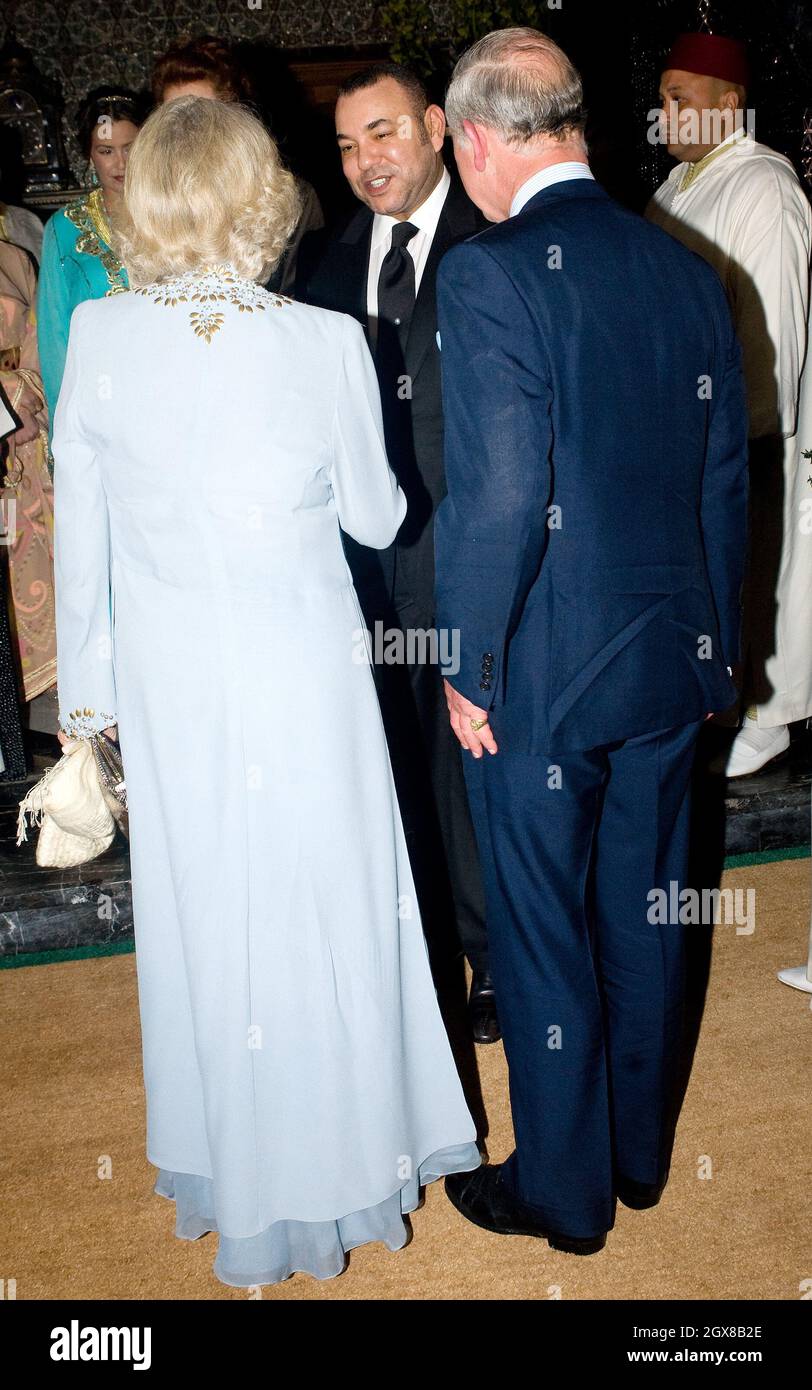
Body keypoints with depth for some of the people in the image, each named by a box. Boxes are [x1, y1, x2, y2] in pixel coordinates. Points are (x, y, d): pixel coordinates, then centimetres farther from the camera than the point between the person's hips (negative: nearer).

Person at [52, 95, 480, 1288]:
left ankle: (223, 1184, 41)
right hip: (306, 679, -2)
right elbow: (375, 518, -1)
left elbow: (80, 529, 0)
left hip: (170, 683, 3)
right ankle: (330, 1174, 36)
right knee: (323, 917, 15)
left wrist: (88, 681, 12)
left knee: (200, 917, 19)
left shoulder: (99, 339, -8)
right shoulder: (328, 343, -14)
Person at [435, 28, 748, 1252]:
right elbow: (726, 482, 8)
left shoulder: (488, 276, -16)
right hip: (670, 659, 7)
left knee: (543, 938, 10)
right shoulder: (689, 270, 4)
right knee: (645, 912, 19)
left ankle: (564, 1191, 29)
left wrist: (468, 669, -10)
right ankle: (640, 1152, 39)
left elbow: (498, 498, -23)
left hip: (540, 680, -6)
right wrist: (715, 644, 16)